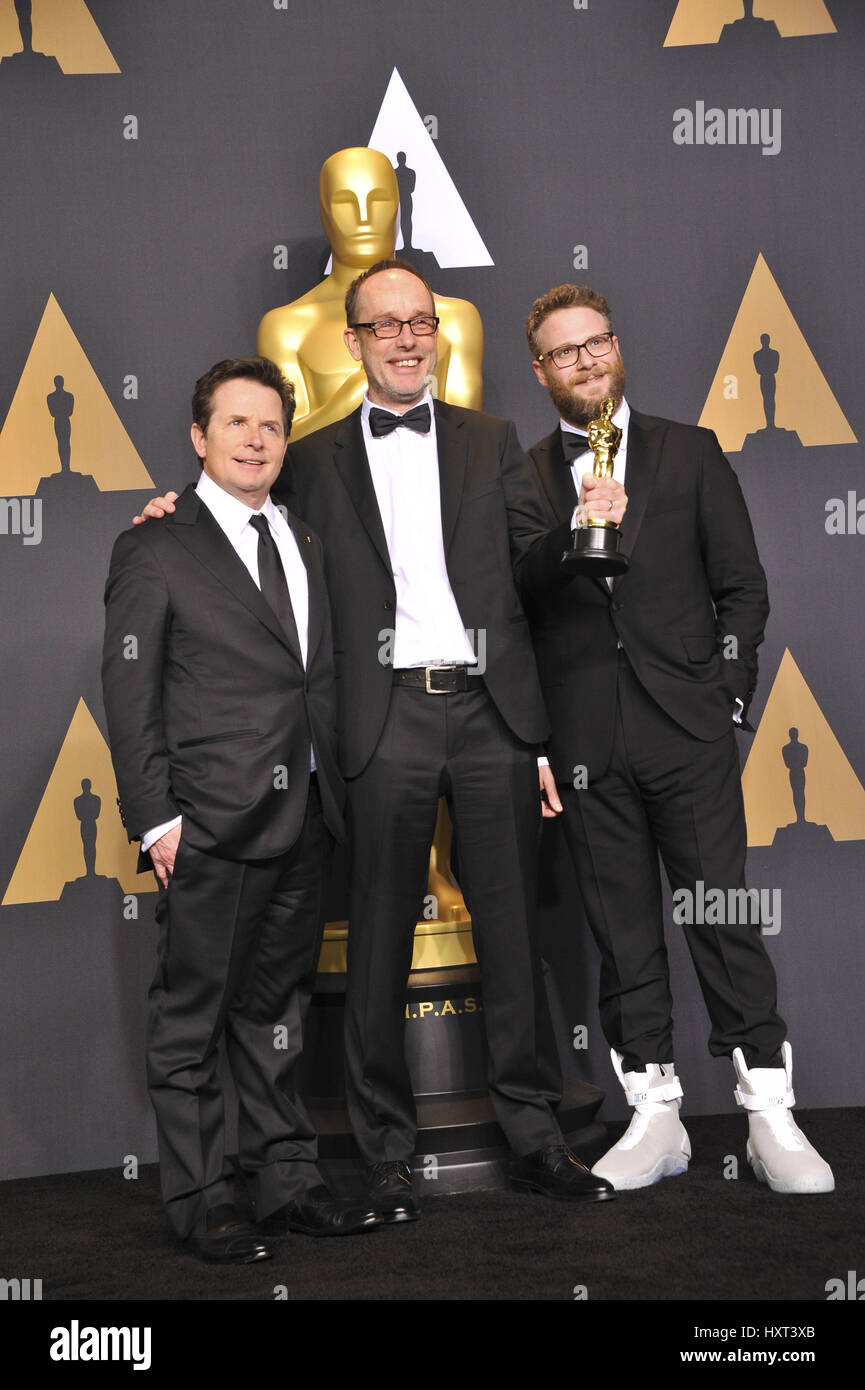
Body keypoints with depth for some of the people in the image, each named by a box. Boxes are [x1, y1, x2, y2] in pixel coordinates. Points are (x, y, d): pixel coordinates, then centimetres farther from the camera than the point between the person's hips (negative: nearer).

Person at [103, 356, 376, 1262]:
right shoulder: (157, 547, -2)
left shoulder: (305, 545, 17)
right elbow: (129, 690, -6)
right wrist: (154, 818, -13)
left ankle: (288, 1183, 24)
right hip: (208, 827, -6)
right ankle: (199, 1203, 13)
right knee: (191, 1019, 2)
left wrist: (335, 795, 9)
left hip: (301, 824, 6)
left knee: (277, 1014, 15)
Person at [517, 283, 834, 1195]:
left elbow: (742, 584, 8)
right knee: (623, 932, 6)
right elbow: (513, 598, 0)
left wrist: (727, 694, -1)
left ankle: (770, 1115, 7)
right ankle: (654, 1115, 15)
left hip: (686, 726, -1)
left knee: (723, 916, -1)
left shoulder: (690, 452, 11)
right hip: (586, 739, 1)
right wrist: (576, 535, -15)